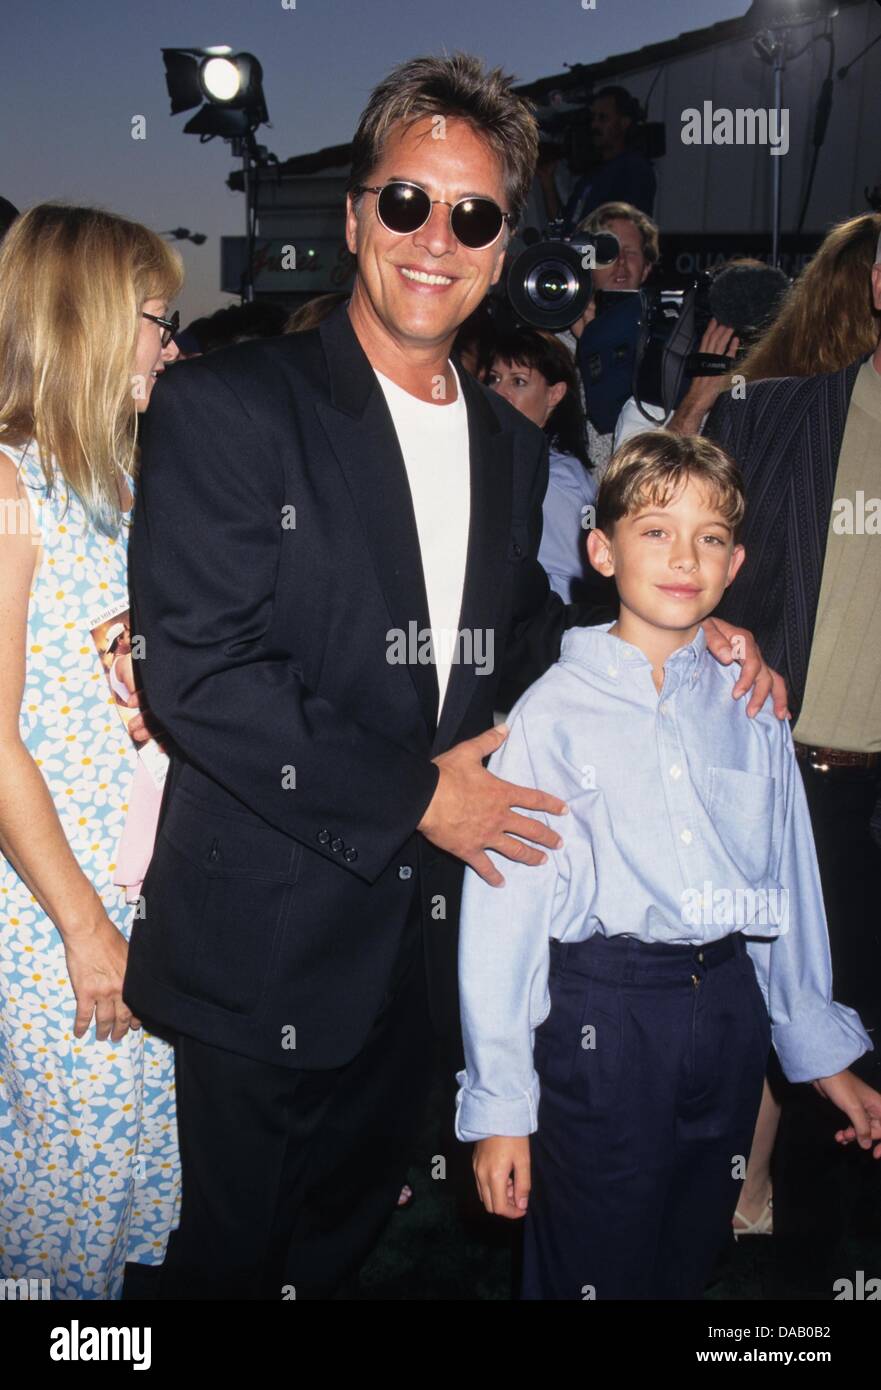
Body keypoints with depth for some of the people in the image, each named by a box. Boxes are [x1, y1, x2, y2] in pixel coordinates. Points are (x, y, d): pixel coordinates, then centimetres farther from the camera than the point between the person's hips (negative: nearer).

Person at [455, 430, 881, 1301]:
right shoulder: (555, 713, -8)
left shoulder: (751, 711, 5)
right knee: (593, 1271, 7)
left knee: (688, 1266, 19)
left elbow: (790, 886, 11)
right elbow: (500, 910, -8)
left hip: (730, 1006, 4)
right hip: (602, 1017, -4)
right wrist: (498, 1103, -8)